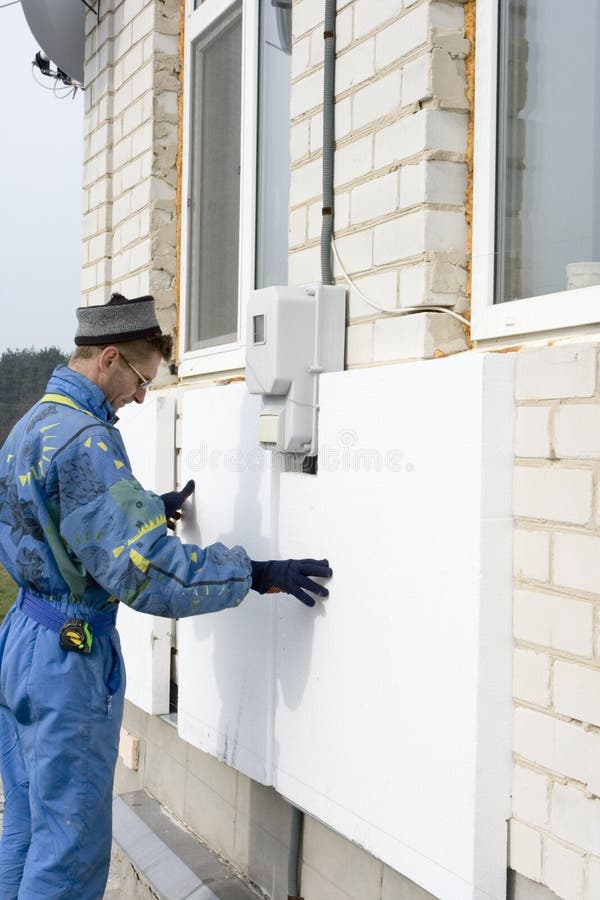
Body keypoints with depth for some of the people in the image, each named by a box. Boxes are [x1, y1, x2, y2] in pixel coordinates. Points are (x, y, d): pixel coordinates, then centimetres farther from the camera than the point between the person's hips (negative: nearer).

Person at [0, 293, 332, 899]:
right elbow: (144, 572, -26)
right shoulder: (84, 440, -21)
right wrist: (258, 574, -22)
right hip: (70, 652, -10)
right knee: (71, 848, 2)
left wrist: (151, 508, 28)